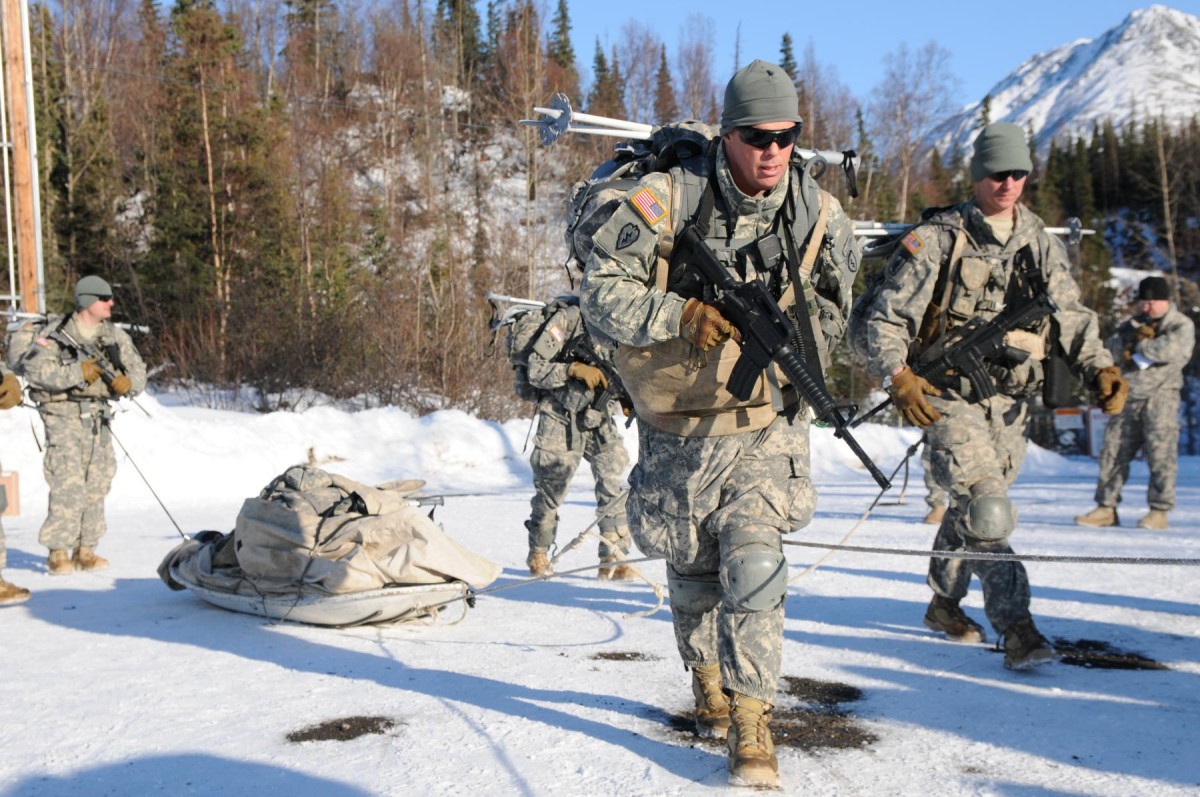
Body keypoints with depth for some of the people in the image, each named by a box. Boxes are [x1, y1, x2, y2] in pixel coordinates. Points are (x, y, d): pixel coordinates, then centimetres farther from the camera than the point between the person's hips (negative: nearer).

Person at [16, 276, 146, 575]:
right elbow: (33, 368, -19)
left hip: (97, 416, 6)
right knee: (68, 484, -12)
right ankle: (59, 552, -1)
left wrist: (128, 381, -10)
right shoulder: (56, 333, -8)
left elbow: (138, 370, 13)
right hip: (64, 415, -6)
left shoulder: (114, 335, 9)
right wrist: (78, 372, -24)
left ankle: (85, 550, 18)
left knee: (97, 485, 8)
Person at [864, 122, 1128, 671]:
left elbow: (1072, 318, 10)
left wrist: (1100, 369, -9)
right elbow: (886, 319, -8)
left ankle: (944, 603, 34)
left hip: (1010, 403, 5)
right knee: (986, 509, -18)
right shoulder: (936, 239, -4)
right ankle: (1015, 625, -12)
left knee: (970, 509, 15)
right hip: (949, 397, -5)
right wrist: (898, 375, -26)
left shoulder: (1041, 245, 11)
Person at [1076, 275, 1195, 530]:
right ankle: (1106, 508, 9)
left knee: (1160, 453, -6)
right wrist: (1136, 335, -13)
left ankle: (1159, 511, 1)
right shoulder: (1136, 322, 19)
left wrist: (1138, 347, -6)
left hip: (1160, 395, -6)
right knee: (1113, 450, 3)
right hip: (1129, 397, 6)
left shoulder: (1182, 325, 1)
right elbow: (1113, 345, 4)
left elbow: (1170, 349, -19)